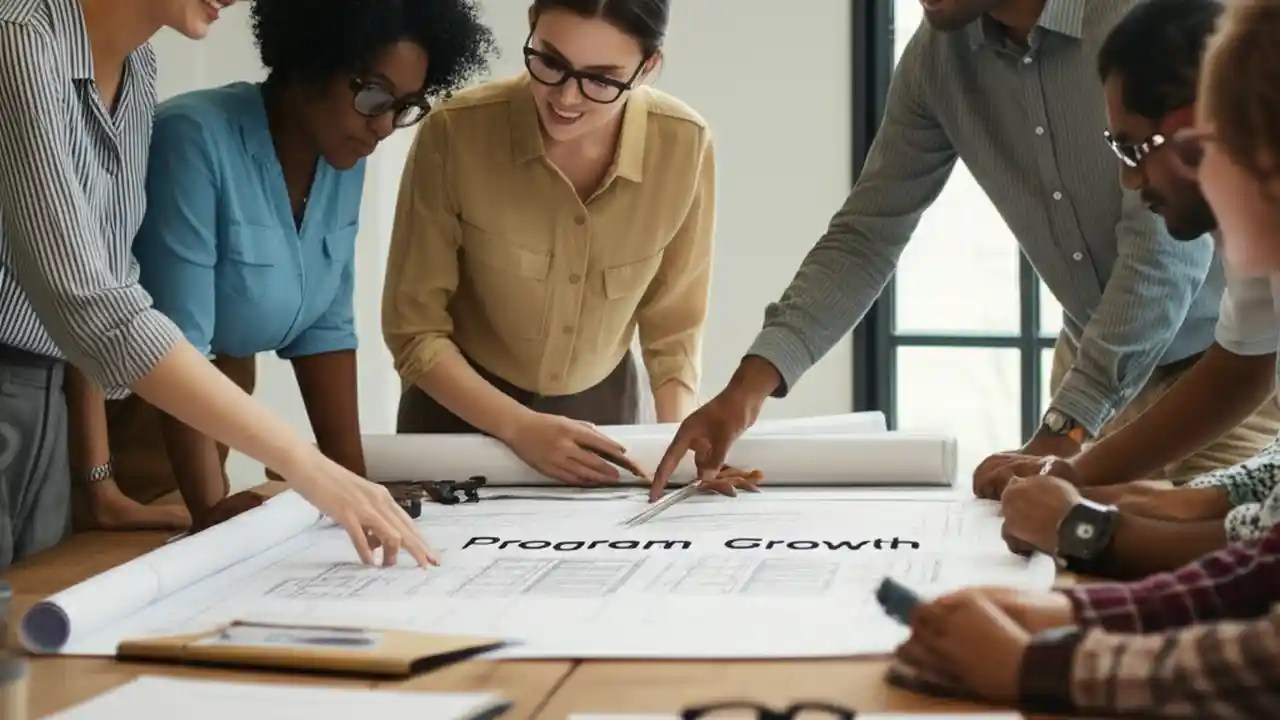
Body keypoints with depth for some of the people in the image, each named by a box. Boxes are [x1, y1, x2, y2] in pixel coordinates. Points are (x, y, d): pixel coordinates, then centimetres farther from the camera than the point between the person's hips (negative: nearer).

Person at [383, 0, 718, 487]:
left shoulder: (684, 147, -20)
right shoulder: (455, 134, -25)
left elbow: (674, 324, -6)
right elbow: (414, 329, -16)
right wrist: (519, 427, -26)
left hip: (599, 409, 2)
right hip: (462, 407, -1)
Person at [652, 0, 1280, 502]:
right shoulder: (936, 54, -8)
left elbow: (1166, 249, -29)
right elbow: (867, 232, -4)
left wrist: (1064, 432, -30)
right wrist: (751, 383, -17)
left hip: (1227, 357, -5)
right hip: (1097, 359, 5)